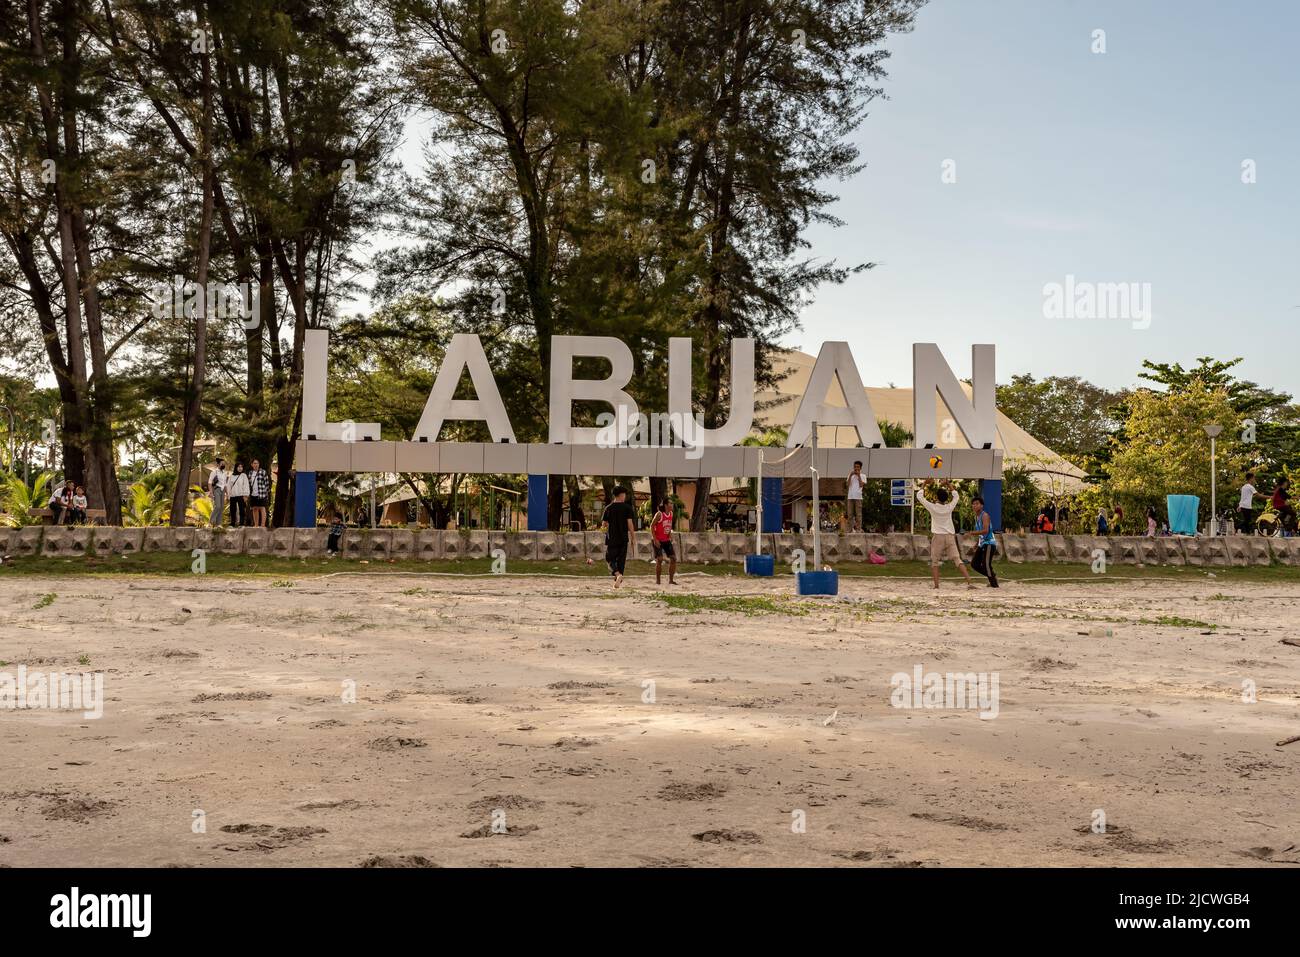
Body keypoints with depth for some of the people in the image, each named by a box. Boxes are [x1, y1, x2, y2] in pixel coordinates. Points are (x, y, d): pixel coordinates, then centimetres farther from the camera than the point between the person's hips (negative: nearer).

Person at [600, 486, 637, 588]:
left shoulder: (608, 508, 0)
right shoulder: (627, 508, -5)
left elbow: (605, 524, 3)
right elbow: (630, 523, -8)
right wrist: (633, 537, -1)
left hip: (611, 538, 0)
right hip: (623, 538, 0)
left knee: (611, 559, 7)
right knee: (621, 559, 10)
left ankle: (617, 574, -20)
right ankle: (618, 581, 10)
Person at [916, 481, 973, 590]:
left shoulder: (933, 507, -6)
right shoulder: (949, 507, 2)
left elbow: (919, 496, 2)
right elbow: (955, 496, 22)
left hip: (938, 536, -2)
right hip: (950, 536, 2)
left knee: (934, 562, 8)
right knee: (958, 560, -3)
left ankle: (936, 585, -1)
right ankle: (969, 582, -14)